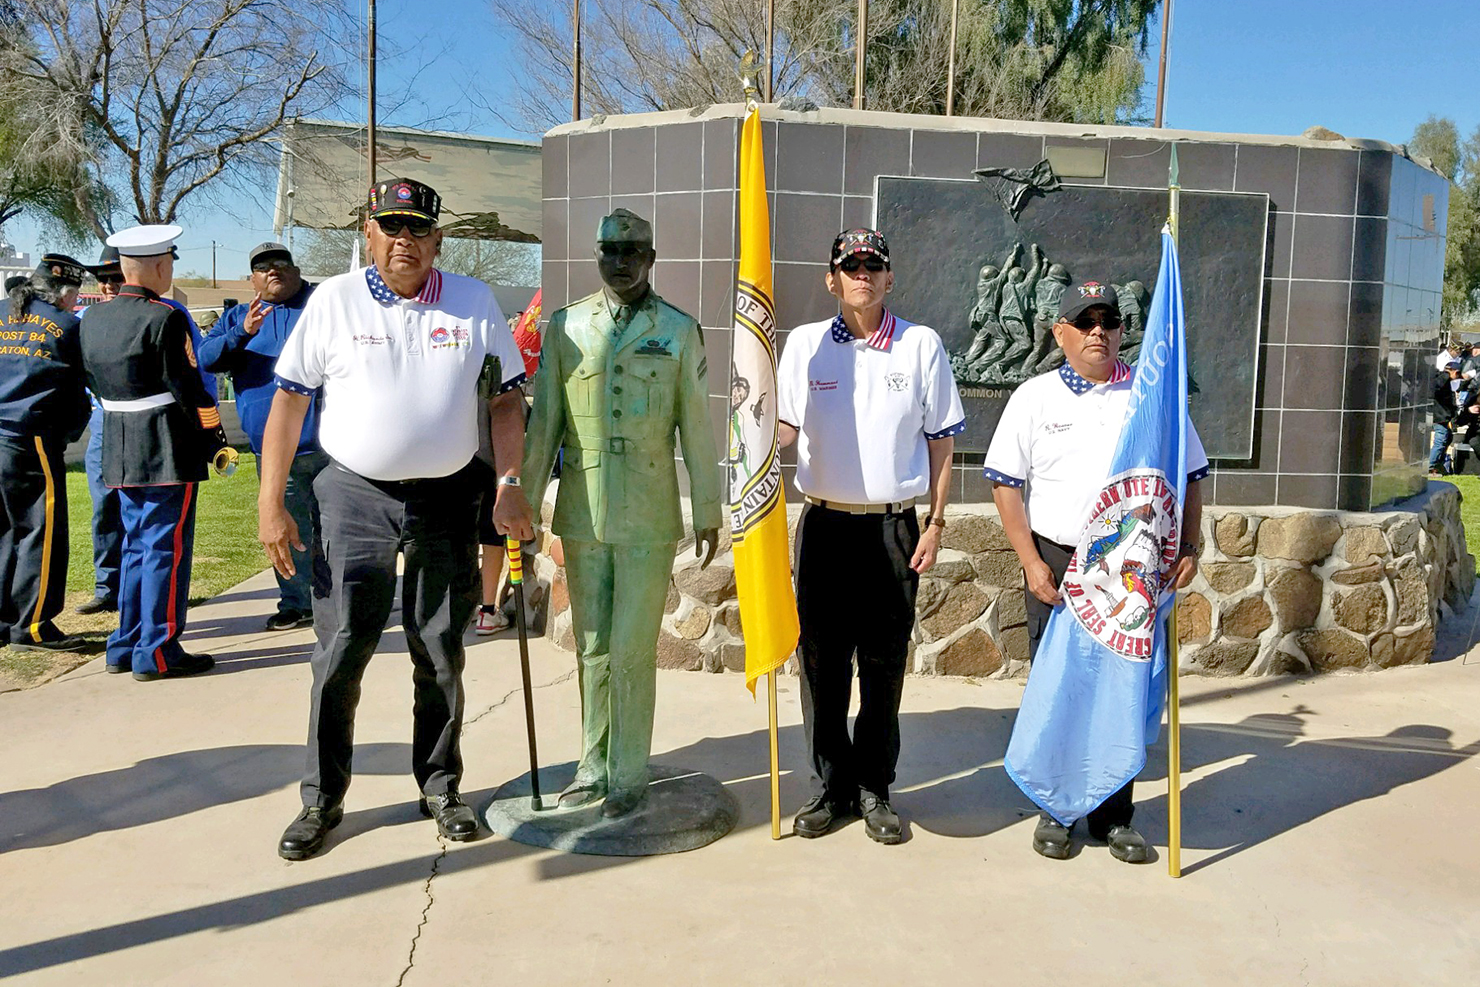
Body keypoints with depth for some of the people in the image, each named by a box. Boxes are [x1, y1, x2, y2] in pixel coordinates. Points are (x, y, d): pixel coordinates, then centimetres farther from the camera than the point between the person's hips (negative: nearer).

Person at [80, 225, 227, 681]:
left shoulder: (92, 319, 9)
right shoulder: (164, 318, -14)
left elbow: (93, 384, 16)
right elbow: (189, 387, -14)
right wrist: (215, 438, -6)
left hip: (121, 453, 7)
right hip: (169, 451, -7)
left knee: (136, 545, 16)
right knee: (166, 548, -1)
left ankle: (126, 646, 22)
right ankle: (158, 652, 3)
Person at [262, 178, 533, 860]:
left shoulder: (475, 303, 5)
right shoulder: (333, 301, 1)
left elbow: (505, 400, 7)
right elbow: (288, 401, 1)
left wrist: (510, 487, -4)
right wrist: (271, 504, -5)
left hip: (447, 501, 1)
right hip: (354, 498, -1)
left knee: (441, 656, 10)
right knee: (339, 655, 2)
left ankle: (440, 788, 25)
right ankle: (321, 800, 17)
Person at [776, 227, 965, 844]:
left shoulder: (921, 344, 3)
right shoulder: (804, 342, 6)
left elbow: (941, 441, 5)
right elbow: (782, 430, 8)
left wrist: (935, 523, 1)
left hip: (893, 526, -1)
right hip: (825, 523, 1)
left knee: (884, 665, 6)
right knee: (821, 661, 5)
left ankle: (875, 789, 19)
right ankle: (831, 787, 19)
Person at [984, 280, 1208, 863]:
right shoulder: (1035, 397, 5)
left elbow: (1189, 479, 12)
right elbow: (1005, 483, 2)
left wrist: (1188, 547, -2)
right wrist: (1031, 562, -7)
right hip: (1056, 563, -1)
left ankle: (1114, 817, 19)